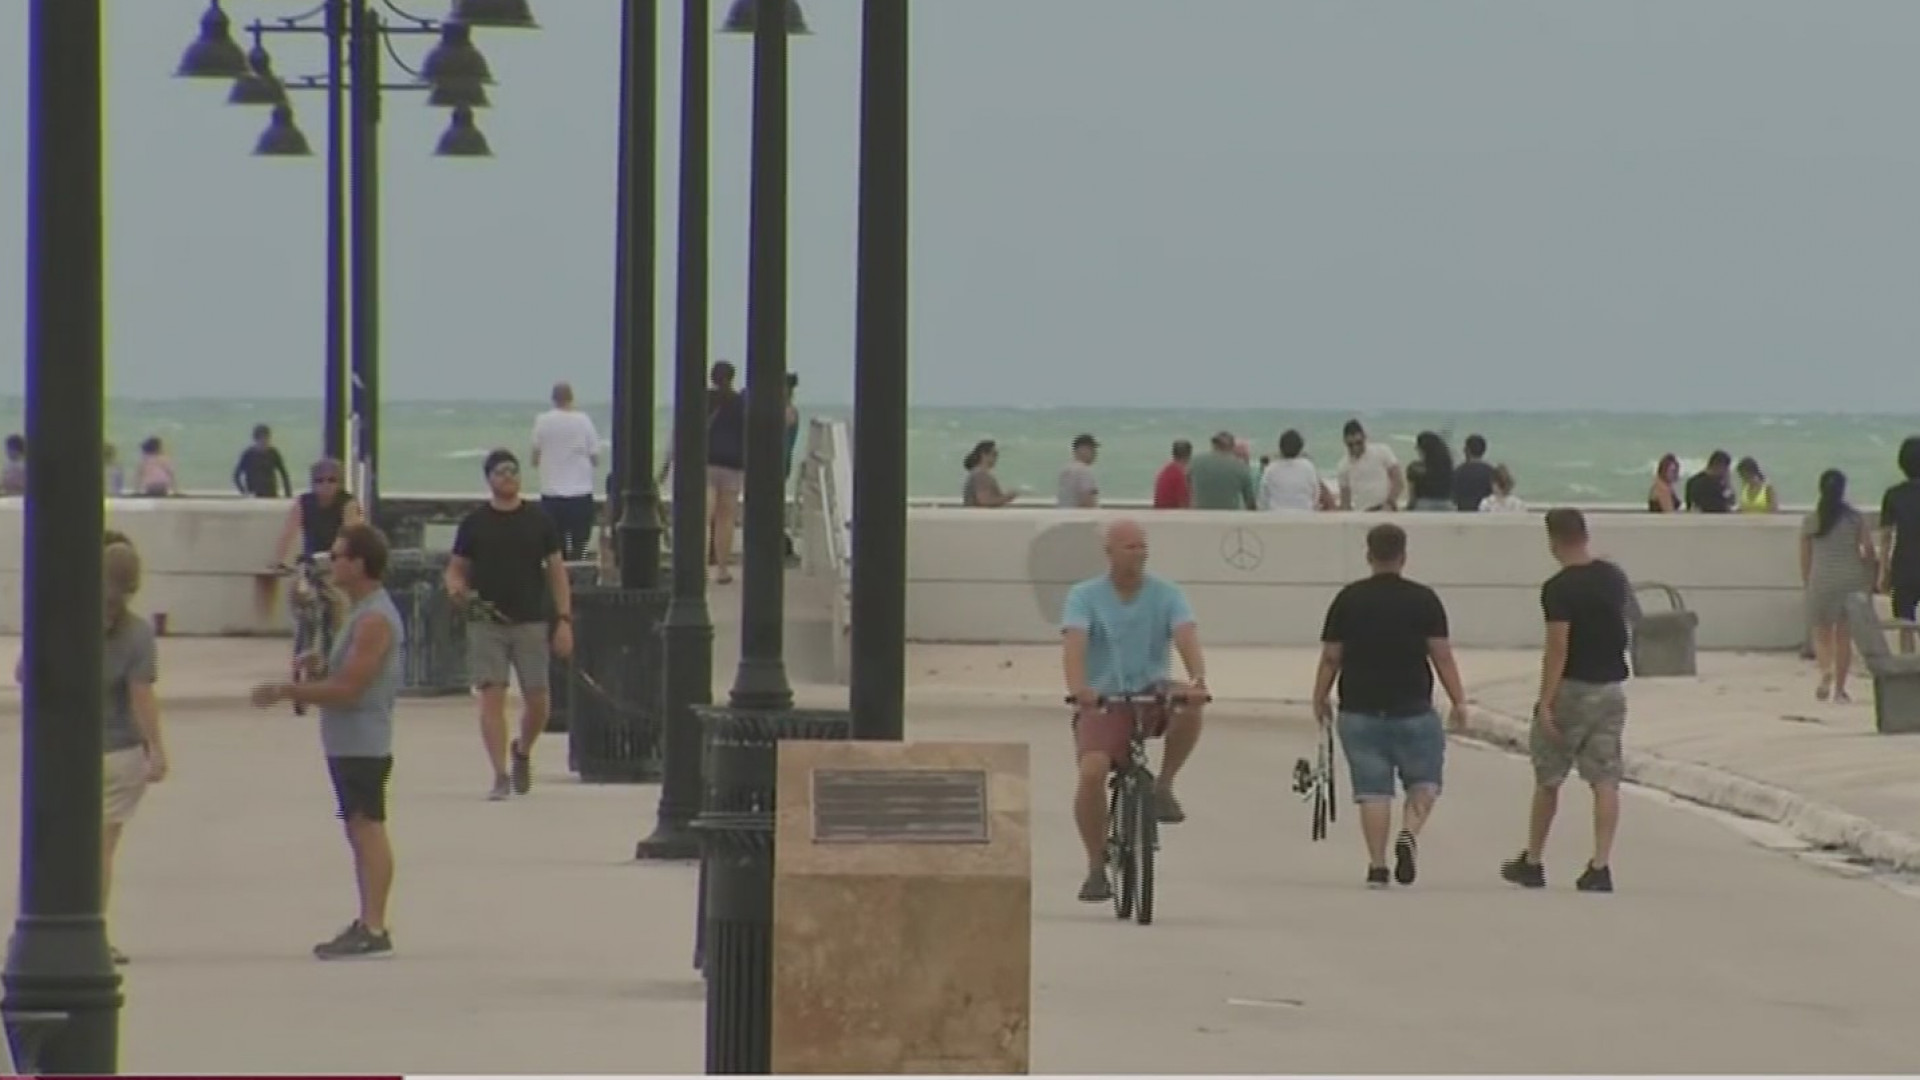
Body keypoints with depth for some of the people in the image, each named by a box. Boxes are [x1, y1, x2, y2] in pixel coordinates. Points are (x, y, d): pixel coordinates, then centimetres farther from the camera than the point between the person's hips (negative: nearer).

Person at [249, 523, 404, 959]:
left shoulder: (374, 620, -17)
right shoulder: (362, 612, 17)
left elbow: (347, 689, -21)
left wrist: (288, 690, -14)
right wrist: (314, 674, 11)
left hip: (362, 743, -11)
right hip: (348, 743, 11)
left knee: (367, 828, -10)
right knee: (361, 831, 13)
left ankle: (373, 929, -11)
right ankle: (368, 924, 19)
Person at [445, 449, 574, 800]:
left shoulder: (539, 522, 6)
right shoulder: (474, 523, 5)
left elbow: (557, 571, 7)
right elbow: (456, 569, 9)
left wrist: (564, 620, -2)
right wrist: (456, 588, -15)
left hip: (531, 622, 1)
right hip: (486, 623, -1)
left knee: (537, 700, 0)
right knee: (491, 697, -8)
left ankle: (522, 751, 30)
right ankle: (500, 775, -5)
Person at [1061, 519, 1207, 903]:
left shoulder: (1166, 594, 0)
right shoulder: (1085, 596, -3)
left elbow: (1186, 637, -17)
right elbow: (1074, 643, -20)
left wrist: (1197, 680, -37)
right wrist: (1078, 688, -40)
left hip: (1152, 697, 1)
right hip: (1103, 703, -1)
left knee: (1189, 707, -32)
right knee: (1092, 771, -25)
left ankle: (1164, 785, -10)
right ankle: (1096, 867, -9)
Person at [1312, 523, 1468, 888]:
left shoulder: (1348, 599, 1)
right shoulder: (1423, 599, -3)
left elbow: (1330, 658, 2)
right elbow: (1442, 656, -6)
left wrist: (1320, 699, 15)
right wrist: (1459, 701, 0)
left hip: (1359, 711, 1)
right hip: (1413, 709, -1)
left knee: (1372, 790, 5)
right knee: (1423, 781, 13)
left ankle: (1377, 866, 1)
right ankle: (1409, 833, -13)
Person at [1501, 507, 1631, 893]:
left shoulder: (1559, 589, -16)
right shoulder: (1614, 578, 4)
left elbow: (1557, 648, -20)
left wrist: (1545, 703, -19)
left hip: (1572, 689, -5)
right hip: (1612, 687, 5)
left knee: (1548, 778, 11)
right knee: (1605, 780, 1)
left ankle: (1532, 863, 22)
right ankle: (1600, 866, -7)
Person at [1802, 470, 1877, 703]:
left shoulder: (1811, 521, 0)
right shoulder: (1856, 518, -1)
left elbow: (1805, 557, 3)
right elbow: (1868, 550, -2)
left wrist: (1806, 583, 15)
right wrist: (1870, 576, 15)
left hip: (1821, 581, 0)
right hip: (1851, 580, 0)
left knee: (1822, 633, 8)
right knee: (1844, 636, 9)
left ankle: (1826, 670, -21)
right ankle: (1840, 688, 8)